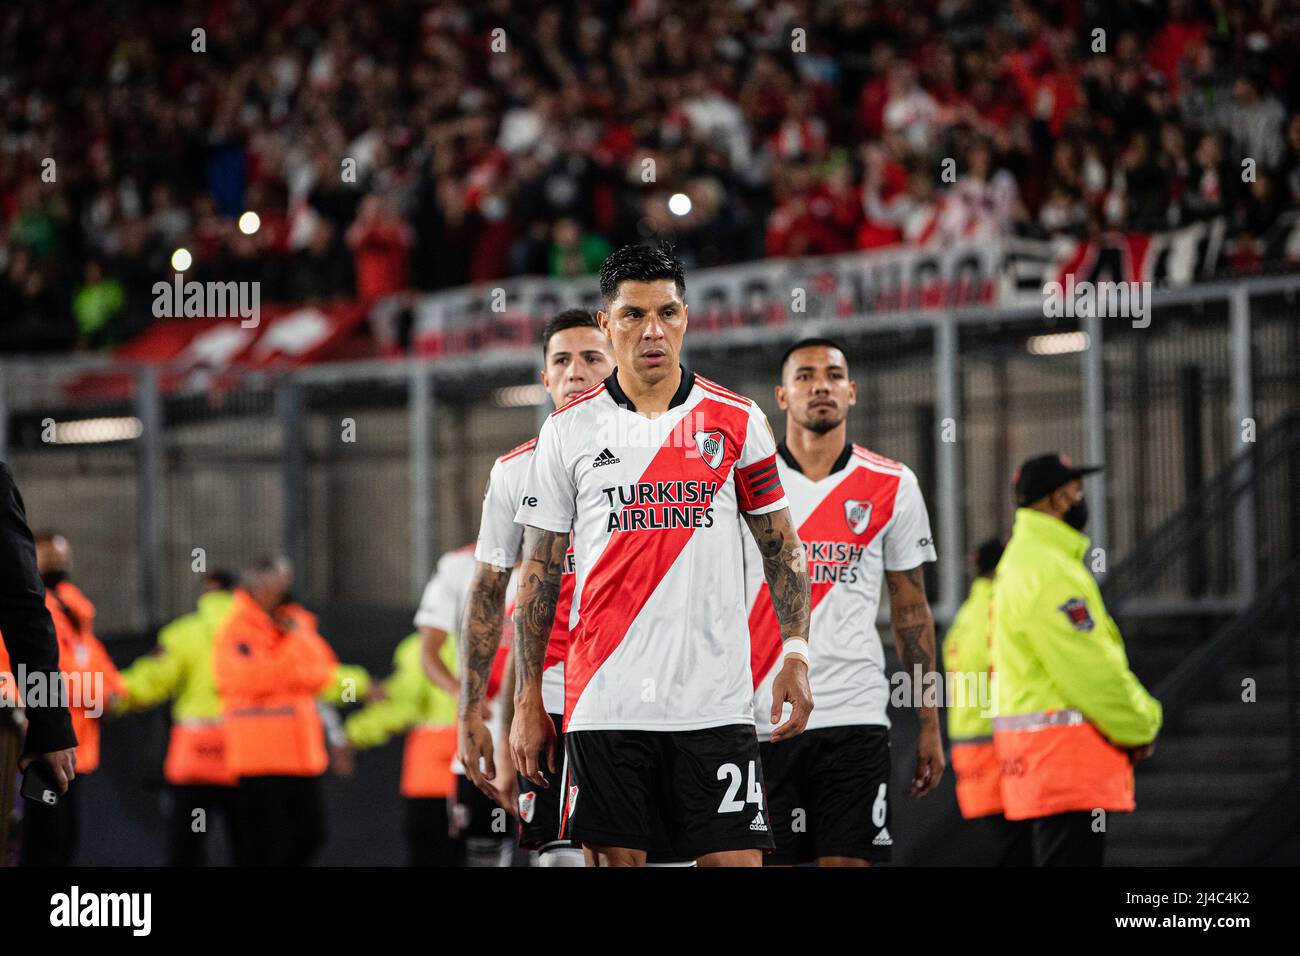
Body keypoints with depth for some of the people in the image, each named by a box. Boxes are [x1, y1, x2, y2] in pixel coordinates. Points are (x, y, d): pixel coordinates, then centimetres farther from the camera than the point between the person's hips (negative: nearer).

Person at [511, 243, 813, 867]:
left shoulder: (738, 421, 7)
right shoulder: (568, 430, 5)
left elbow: (780, 547, 12)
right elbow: (539, 573, 8)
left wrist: (795, 653, -3)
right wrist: (528, 702, 3)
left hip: (716, 699, 0)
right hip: (604, 701, 0)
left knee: (736, 861, -6)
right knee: (613, 861, 1)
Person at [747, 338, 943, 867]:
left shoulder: (893, 486, 7)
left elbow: (911, 612, 11)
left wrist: (929, 725, 7)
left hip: (854, 716, 0)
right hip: (760, 718, 0)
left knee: (849, 862, -5)